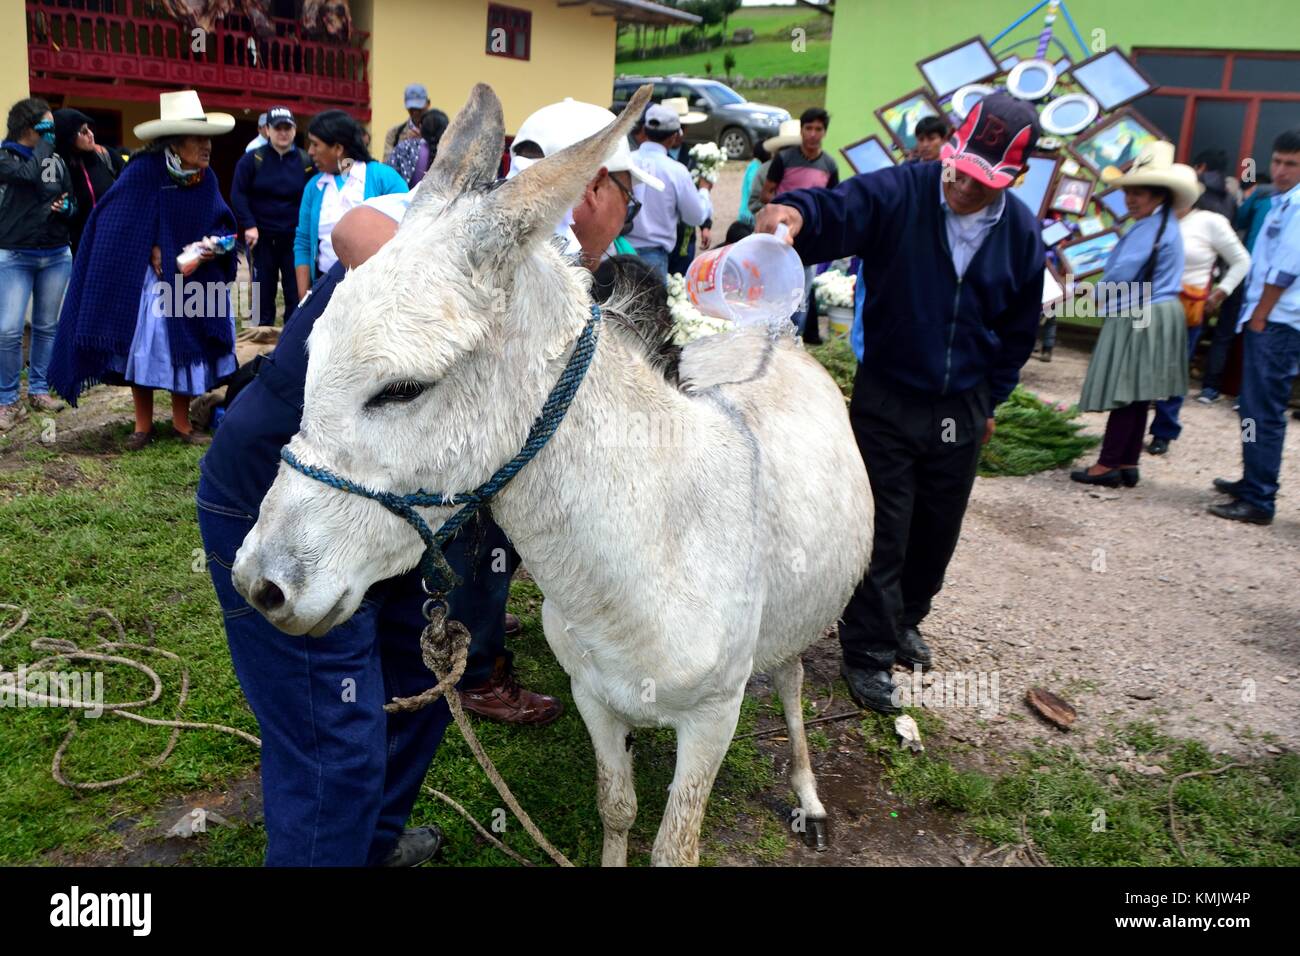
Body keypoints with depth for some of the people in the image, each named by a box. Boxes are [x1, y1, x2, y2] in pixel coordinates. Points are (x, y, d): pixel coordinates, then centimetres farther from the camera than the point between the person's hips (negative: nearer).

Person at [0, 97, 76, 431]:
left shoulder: (58, 161, 9)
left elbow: (73, 201, 15)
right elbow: (31, 174, -23)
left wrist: (65, 208, -8)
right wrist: (45, 140, -11)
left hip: (57, 255, 4)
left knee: (47, 327, 10)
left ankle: (39, 389, 22)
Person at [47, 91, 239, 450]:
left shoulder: (205, 179, -3)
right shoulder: (143, 172, -16)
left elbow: (220, 222, 4)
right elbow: (116, 225, -12)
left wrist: (214, 246, -16)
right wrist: (152, 251, -16)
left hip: (192, 283, 4)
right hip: (145, 281, -4)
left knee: (187, 350, 8)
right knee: (144, 347, 2)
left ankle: (181, 422, 22)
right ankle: (143, 425, 16)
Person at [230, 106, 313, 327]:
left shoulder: (306, 161, 1)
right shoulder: (252, 159, -1)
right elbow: (238, 194, -1)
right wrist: (248, 225, -11)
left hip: (295, 237, 0)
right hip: (262, 236, 0)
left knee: (297, 292, 1)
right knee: (264, 292, 7)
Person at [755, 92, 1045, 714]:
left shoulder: (1022, 234, -1)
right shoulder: (898, 193, -15)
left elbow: (1018, 328, 11)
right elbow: (836, 210, -33)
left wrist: (989, 400, 13)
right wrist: (796, 213, -56)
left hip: (962, 409, 4)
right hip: (886, 400, -4)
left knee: (937, 531, 17)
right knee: (882, 534, 2)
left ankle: (904, 621, 41)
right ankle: (868, 653, 19)